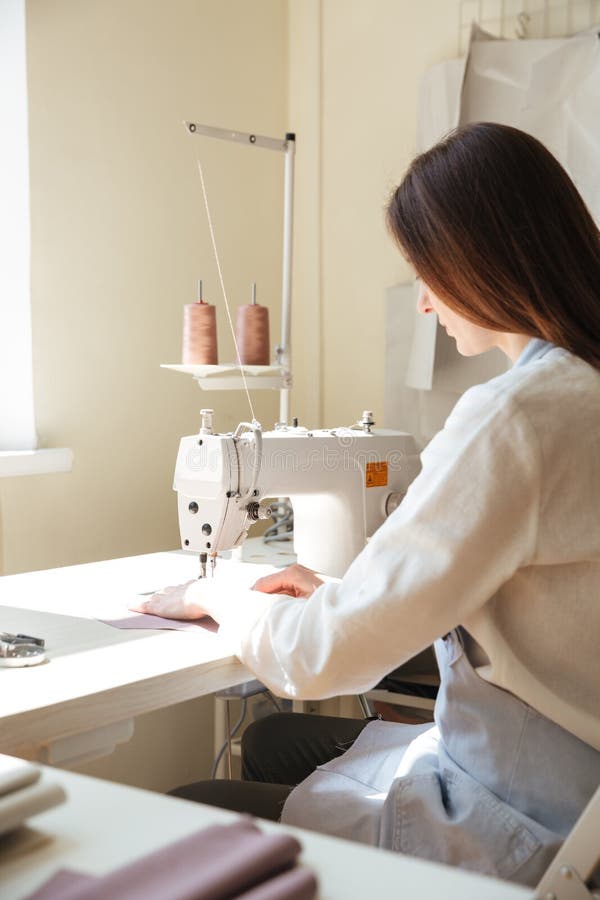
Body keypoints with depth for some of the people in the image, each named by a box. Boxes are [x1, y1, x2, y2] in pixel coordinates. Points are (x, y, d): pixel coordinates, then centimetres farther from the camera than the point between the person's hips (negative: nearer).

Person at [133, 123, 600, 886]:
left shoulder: (514, 416, -26)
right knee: (273, 740, 23)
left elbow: (327, 653, -22)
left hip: (513, 827, -10)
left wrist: (218, 599, -2)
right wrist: (340, 593, 11)